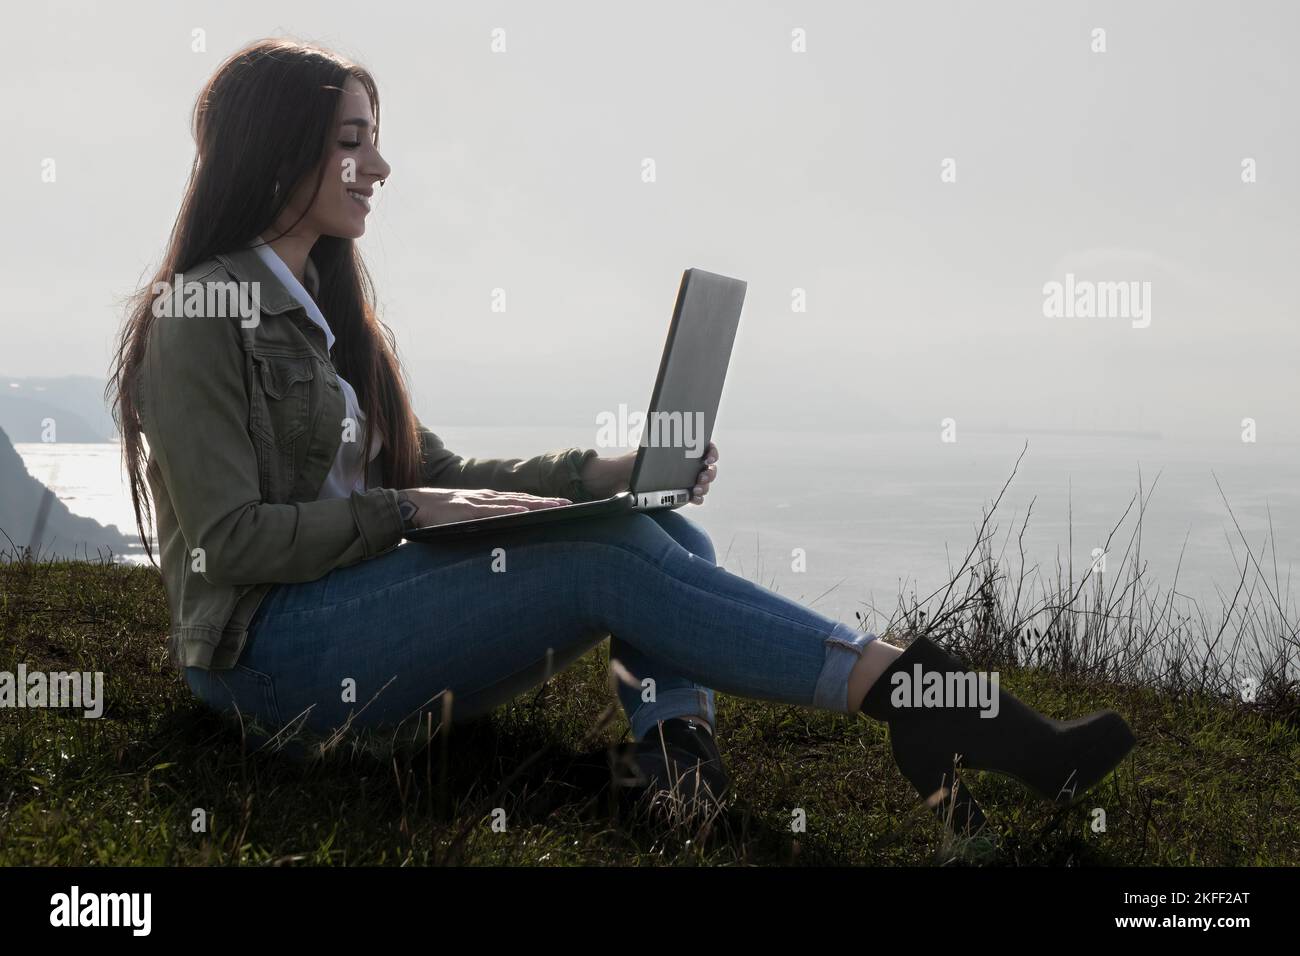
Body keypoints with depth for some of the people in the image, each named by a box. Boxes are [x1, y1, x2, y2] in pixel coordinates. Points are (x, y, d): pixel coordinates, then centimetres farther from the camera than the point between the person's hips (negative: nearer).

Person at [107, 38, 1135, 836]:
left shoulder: (329, 306, 19)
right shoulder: (200, 317, -7)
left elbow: (433, 471, 17)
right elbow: (230, 540, -14)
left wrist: (598, 472, 4)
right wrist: (406, 513, -17)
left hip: (358, 612, 8)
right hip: (270, 650, -8)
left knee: (666, 535, -11)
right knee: (613, 559, -25)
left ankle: (676, 752, -36)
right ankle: (921, 704, -30)